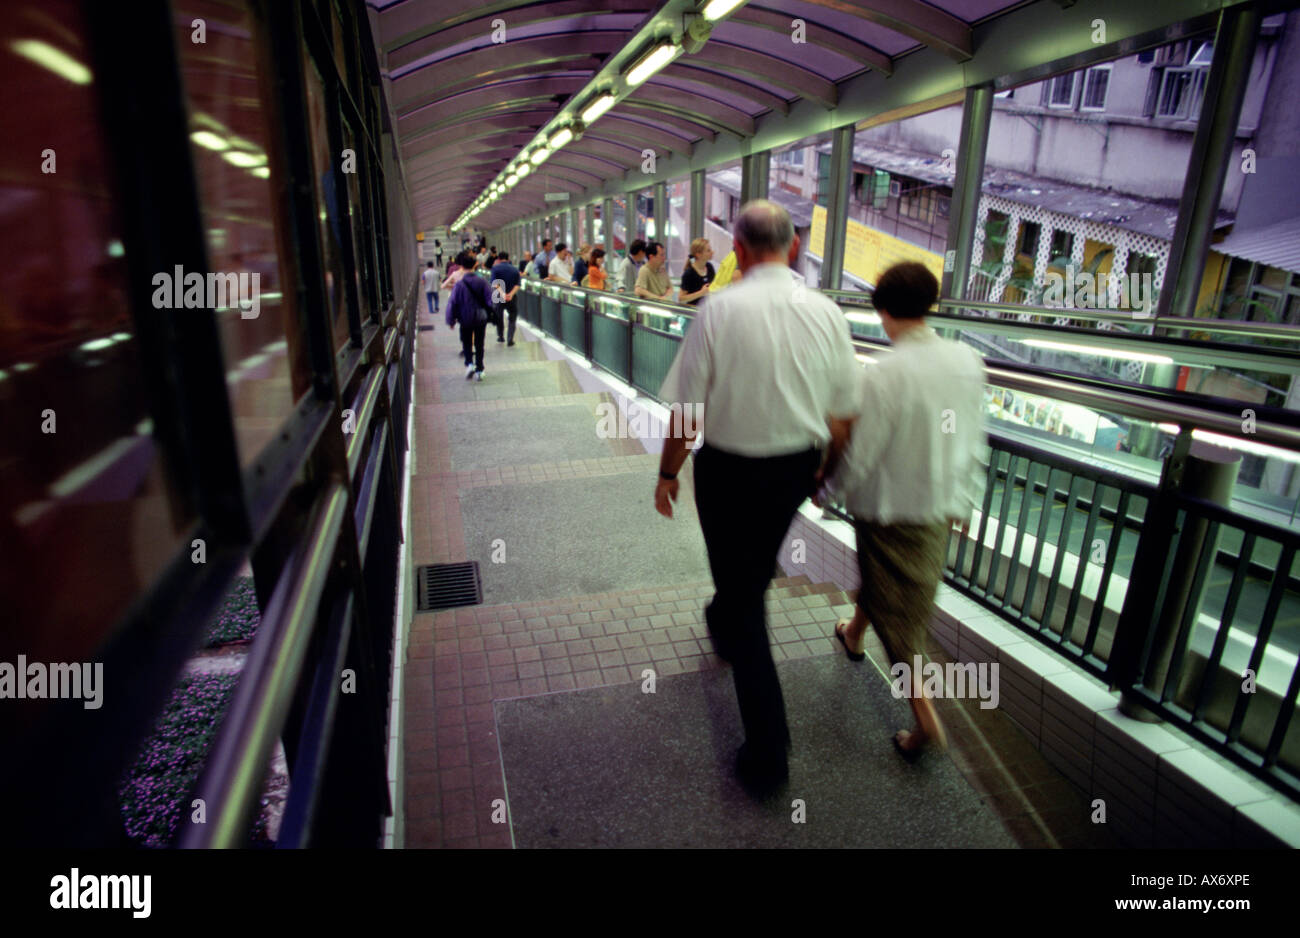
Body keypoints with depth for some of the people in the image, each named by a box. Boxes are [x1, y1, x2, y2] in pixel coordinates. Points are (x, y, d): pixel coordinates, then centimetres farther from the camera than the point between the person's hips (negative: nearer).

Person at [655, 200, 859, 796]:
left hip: (729, 469, -4)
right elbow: (842, 411, 1)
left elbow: (687, 412, -14)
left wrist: (668, 473, 0)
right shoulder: (826, 313, -5)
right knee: (757, 567, 30)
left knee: (742, 595, 8)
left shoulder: (718, 311, -17)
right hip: (796, 466, 4)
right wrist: (821, 467, 17)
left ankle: (767, 757, 15)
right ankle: (723, 627, 62)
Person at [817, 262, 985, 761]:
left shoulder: (883, 377, -26)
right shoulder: (968, 361, -6)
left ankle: (926, 720, 13)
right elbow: (974, 442, 3)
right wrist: (962, 500, 16)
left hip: (890, 509, -6)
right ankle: (853, 633, 55)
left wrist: (829, 482, 2)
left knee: (896, 613, 9)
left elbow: (857, 458, -19)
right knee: (878, 576, 29)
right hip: (940, 508, 6)